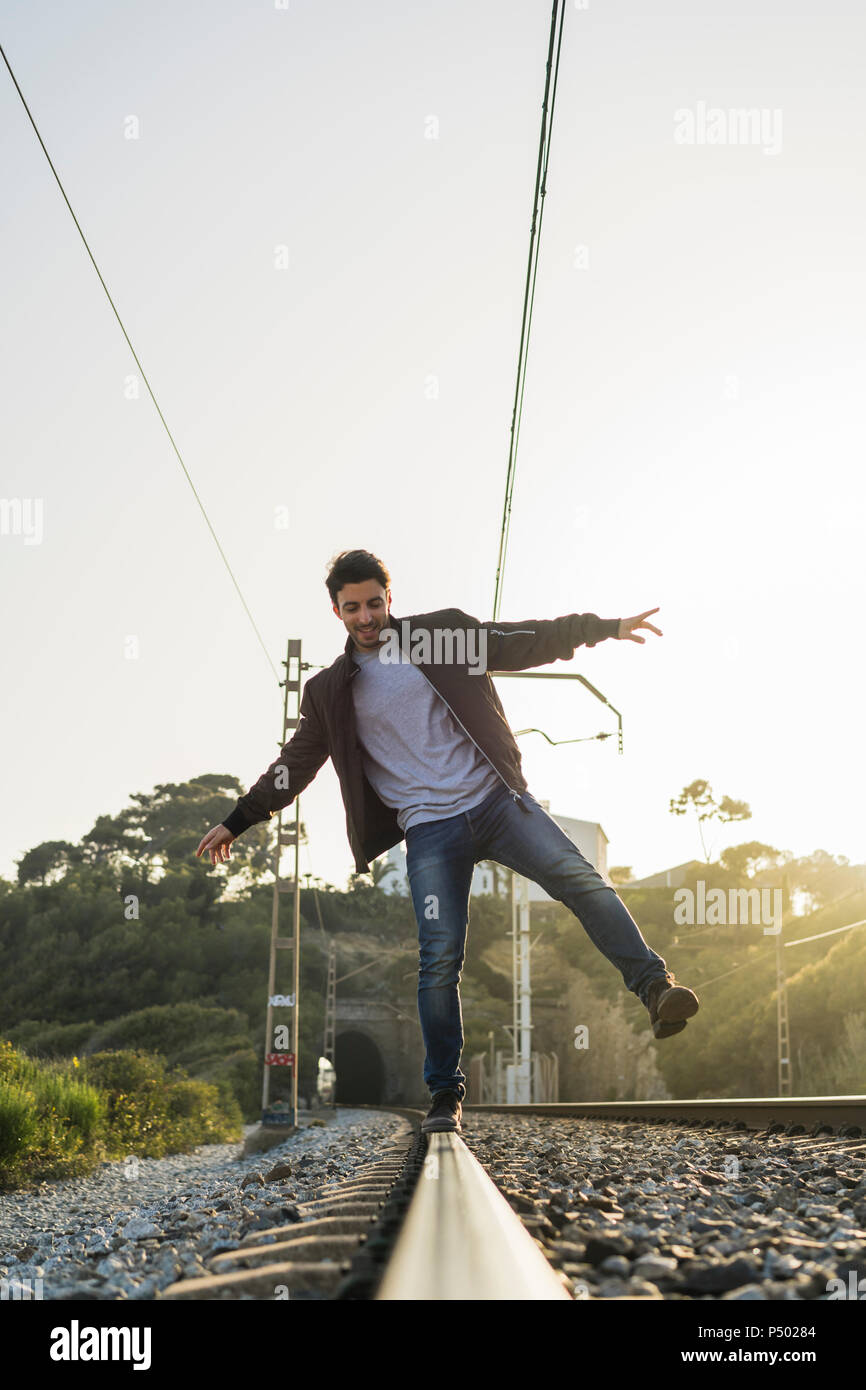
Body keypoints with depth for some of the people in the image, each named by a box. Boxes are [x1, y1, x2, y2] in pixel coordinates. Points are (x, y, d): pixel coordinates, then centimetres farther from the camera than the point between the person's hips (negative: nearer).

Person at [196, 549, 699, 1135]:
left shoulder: (447, 632, 8)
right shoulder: (330, 691, 10)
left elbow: (528, 642, 13)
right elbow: (295, 765, 18)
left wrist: (603, 625, 8)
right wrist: (236, 822, 20)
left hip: (497, 799, 1)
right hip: (430, 831, -1)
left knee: (581, 880, -18)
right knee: (440, 959, -7)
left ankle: (654, 986, -12)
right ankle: (445, 1096, 4)